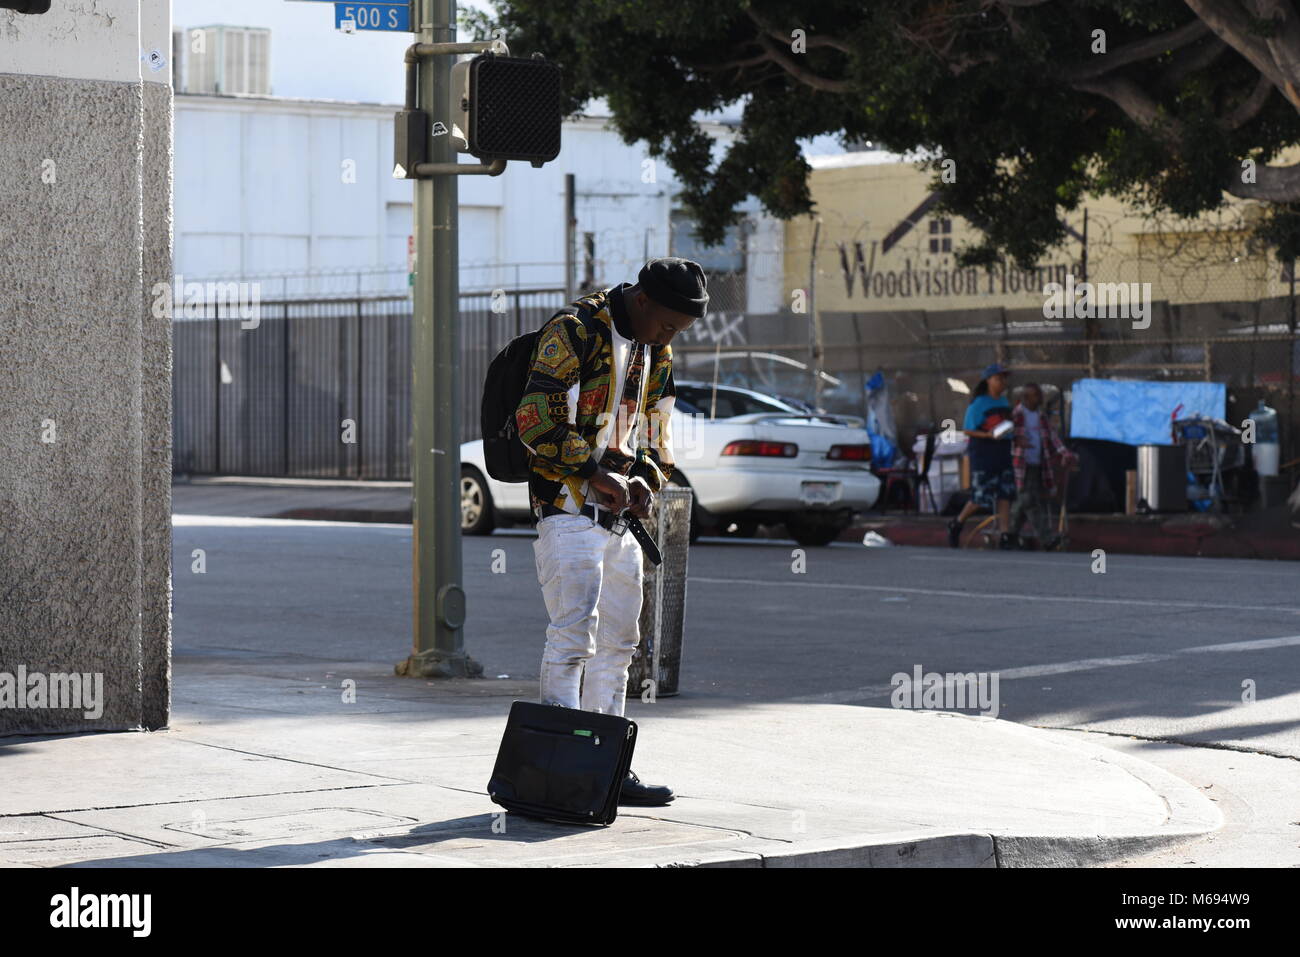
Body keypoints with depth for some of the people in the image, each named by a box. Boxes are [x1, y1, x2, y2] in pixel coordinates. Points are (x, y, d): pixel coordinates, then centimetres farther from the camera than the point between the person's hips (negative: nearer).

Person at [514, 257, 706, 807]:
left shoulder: (655, 353, 14)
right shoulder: (574, 333, -13)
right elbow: (535, 419, -19)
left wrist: (646, 478, 4)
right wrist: (596, 474, -20)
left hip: (617, 515, 9)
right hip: (568, 509, -9)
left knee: (617, 643, 11)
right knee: (574, 634, -15)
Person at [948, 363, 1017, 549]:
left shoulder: (1004, 402, 14)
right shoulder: (978, 403, -8)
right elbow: (967, 429, -9)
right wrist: (988, 435, -22)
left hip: (1003, 455, 7)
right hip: (983, 455, -7)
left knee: (1005, 496, -2)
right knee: (981, 498, -5)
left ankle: (1005, 537, -3)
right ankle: (956, 524, 19)